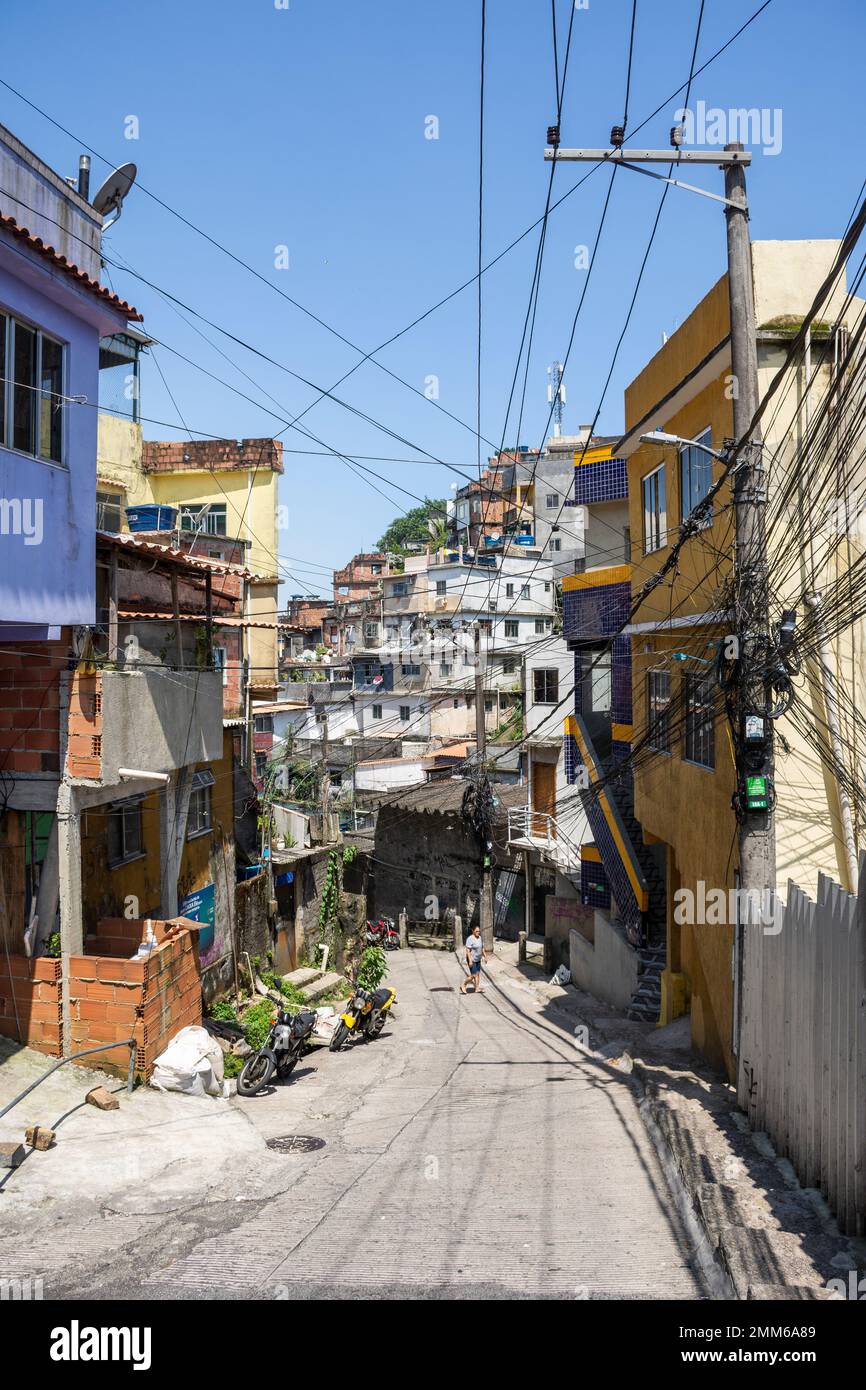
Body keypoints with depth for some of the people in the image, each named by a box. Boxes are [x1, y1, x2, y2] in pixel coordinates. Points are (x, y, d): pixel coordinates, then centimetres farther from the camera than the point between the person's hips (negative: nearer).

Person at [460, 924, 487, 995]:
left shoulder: (479, 938, 5)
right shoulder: (470, 939, -20)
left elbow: (482, 948, 15)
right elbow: (468, 951, -22)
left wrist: (485, 957, 12)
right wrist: (470, 961, -26)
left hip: (478, 959, 8)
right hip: (471, 959, -8)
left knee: (478, 974, 6)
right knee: (473, 975, -7)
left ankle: (476, 989, 10)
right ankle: (463, 986, 8)